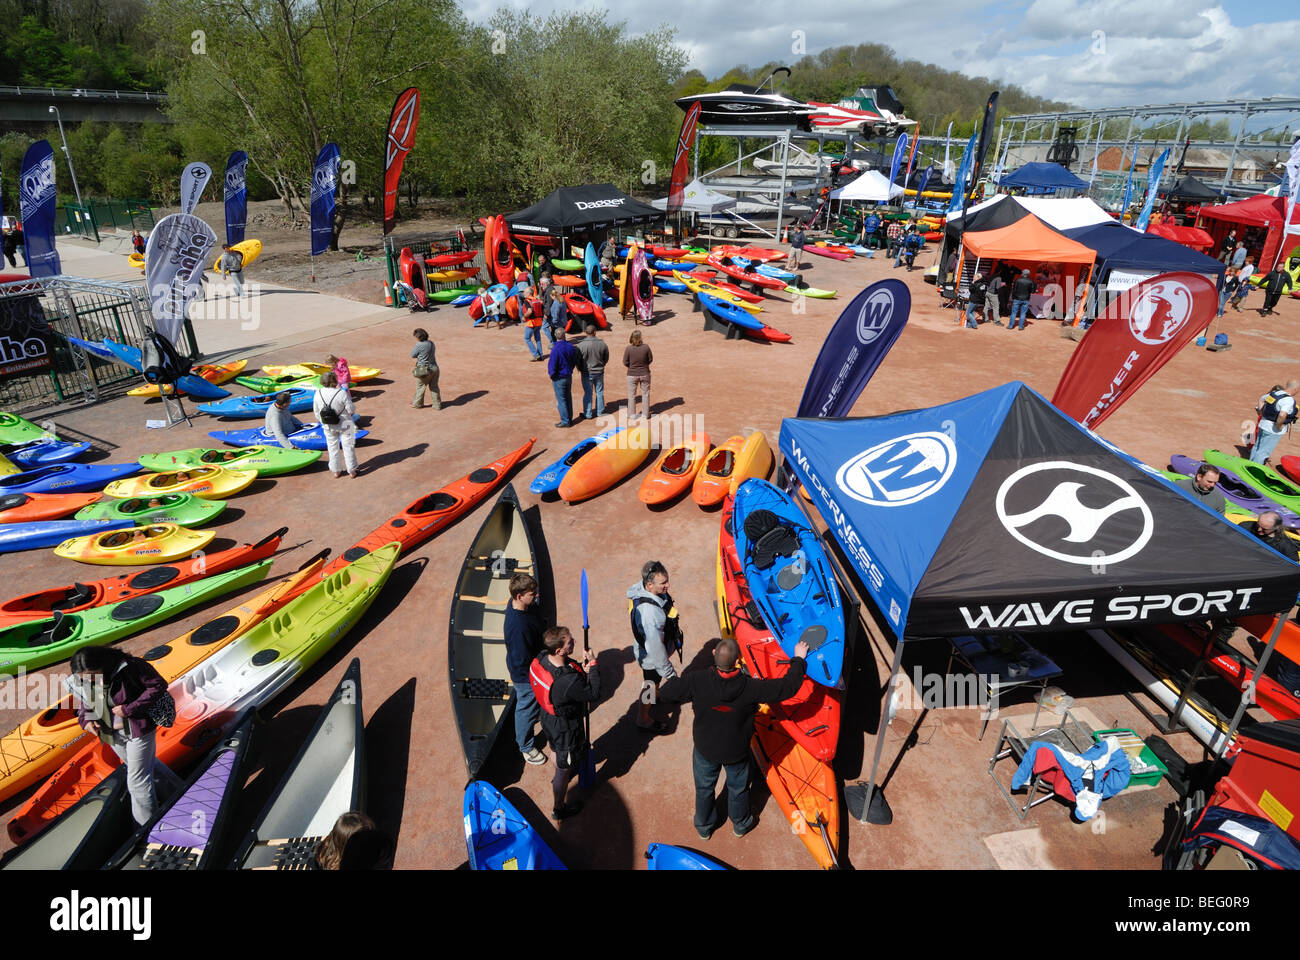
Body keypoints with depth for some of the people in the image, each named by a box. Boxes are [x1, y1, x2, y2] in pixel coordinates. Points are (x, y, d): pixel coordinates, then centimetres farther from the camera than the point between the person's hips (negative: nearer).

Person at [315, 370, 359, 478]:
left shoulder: (318, 394, -12)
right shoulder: (342, 393, -25)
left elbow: (316, 413, -1)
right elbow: (351, 410, -17)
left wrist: (323, 422, 17)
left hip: (328, 427, 3)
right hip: (345, 425, -3)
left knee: (333, 448, 20)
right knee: (348, 447, 14)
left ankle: (336, 471, 32)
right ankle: (352, 471, 24)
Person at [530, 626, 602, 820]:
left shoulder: (541, 658, -19)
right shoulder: (568, 682, -43)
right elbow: (594, 694, -27)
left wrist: (582, 669, -17)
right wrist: (593, 665, -21)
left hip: (548, 717, 7)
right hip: (566, 727, -7)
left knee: (558, 749, 37)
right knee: (564, 769, 19)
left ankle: (559, 778, 66)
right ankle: (558, 809, 42)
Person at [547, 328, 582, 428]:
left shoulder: (555, 349, -24)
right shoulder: (571, 347, -4)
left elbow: (552, 365, -19)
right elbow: (576, 361, 9)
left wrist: (552, 376, -3)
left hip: (559, 378, -7)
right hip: (569, 376, 7)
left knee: (561, 400, 4)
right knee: (568, 398, 18)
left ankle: (565, 421, 9)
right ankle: (570, 418, 27)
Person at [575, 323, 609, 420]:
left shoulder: (581, 345, -18)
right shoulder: (602, 343, -9)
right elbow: (606, 359, 3)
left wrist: (581, 369, 9)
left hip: (587, 373, -2)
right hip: (599, 372, 2)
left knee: (587, 393, 9)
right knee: (599, 392, 16)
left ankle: (588, 414, 16)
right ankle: (600, 411, 27)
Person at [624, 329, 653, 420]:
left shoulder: (628, 348, -16)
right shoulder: (646, 347, -14)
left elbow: (625, 362, -9)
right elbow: (650, 359, -3)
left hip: (632, 375, -1)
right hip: (645, 374, 1)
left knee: (632, 395, 14)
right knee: (645, 394, 15)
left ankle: (632, 415, 20)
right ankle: (645, 414, 21)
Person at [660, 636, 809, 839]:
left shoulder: (697, 681, -31)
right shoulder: (750, 687, -31)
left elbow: (667, 693, -18)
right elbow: (788, 687, -20)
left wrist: (674, 680, 4)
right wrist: (799, 659, -5)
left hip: (705, 748, 1)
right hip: (737, 752, 0)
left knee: (704, 787, 26)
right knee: (738, 788, 27)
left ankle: (704, 827, 50)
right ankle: (741, 824, 53)